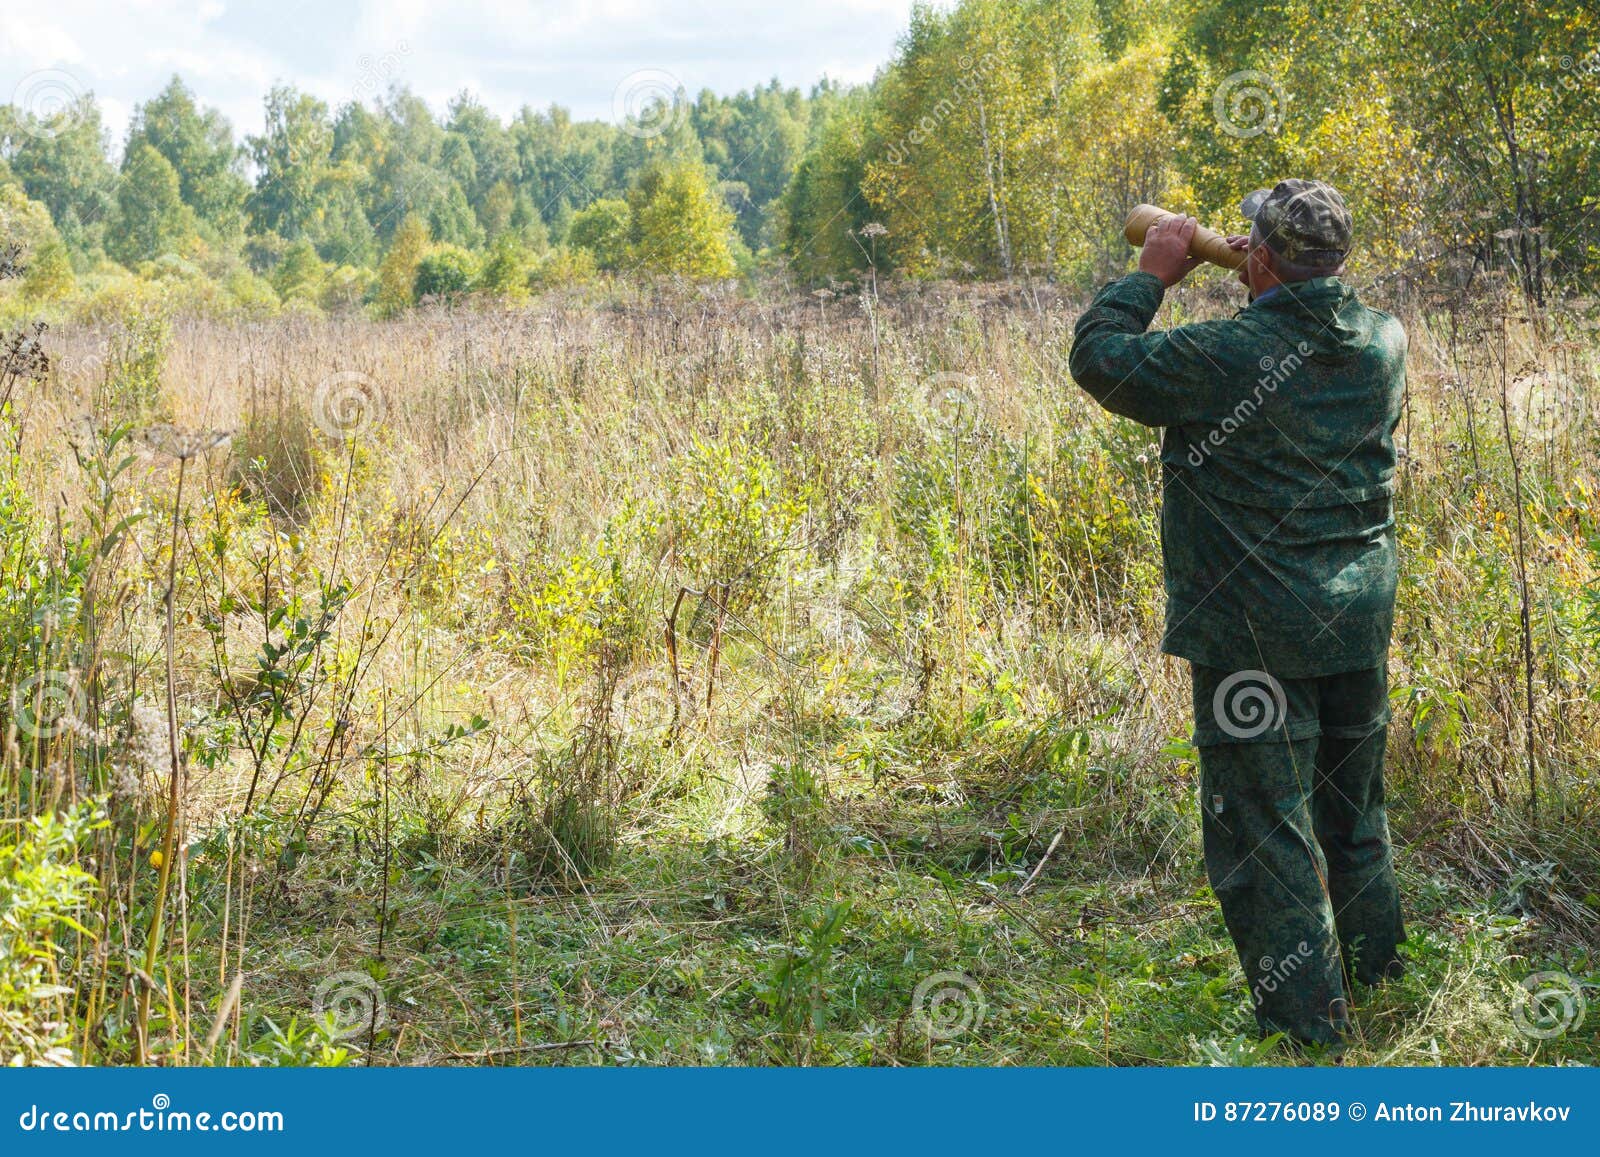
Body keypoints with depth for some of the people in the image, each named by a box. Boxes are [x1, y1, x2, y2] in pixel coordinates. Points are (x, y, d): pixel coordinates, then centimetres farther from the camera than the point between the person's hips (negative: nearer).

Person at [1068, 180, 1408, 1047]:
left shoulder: (1225, 357, -20)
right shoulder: (1384, 343, -1)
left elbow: (1097, 356, -8)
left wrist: (1153, 274, 3)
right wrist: (1275, 286, 15)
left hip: (1255, 635, -7)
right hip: (1360, 625, 7)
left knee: (1262, 836, 4)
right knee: (1355, 820, 22)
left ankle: (1308, 1030, 9)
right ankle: (1383, 999, 36)